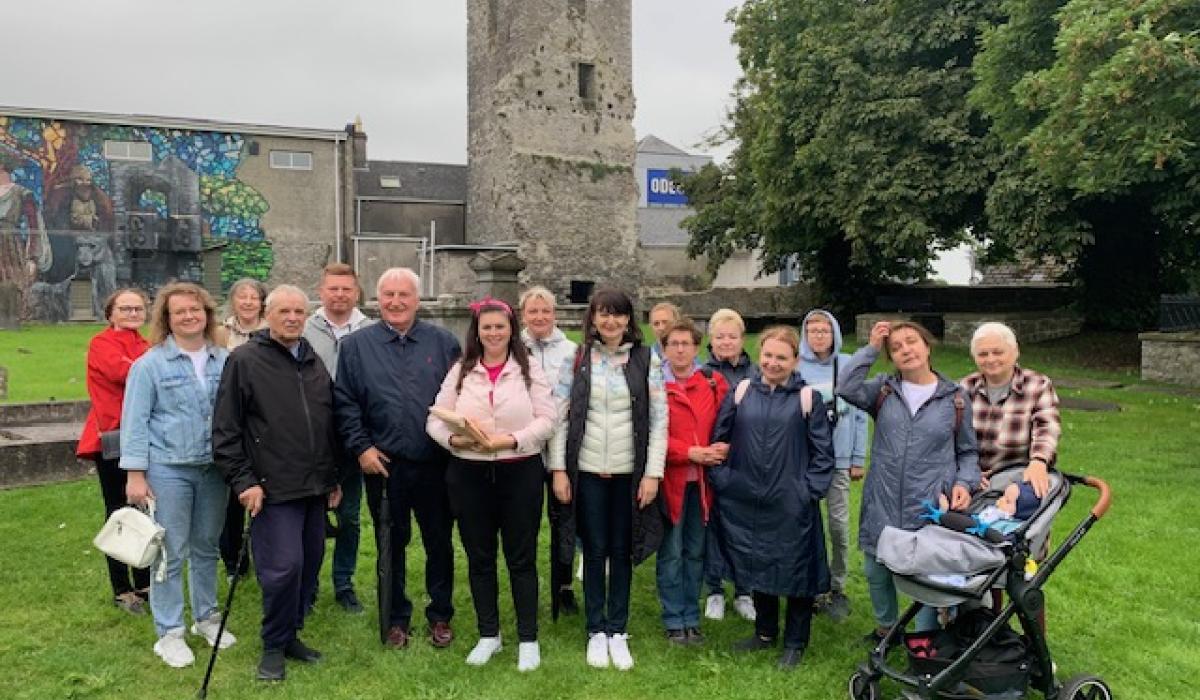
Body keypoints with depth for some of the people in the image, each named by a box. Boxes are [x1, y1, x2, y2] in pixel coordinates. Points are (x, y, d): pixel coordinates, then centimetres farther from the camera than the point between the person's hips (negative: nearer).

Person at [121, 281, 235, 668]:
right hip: (168, 469, -3)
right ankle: (169, 633, 15)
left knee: (206, 548, 15)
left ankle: (207, 616, 30)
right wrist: (135, 473, -10)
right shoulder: (150, 364, -5)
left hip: (215, 468, 3)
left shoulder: (225, 360, 4)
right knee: (170, 553, 3)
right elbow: (135, 420, -5)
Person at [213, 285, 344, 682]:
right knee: (284, 567, -7)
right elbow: (225, 429, -8)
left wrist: (334, 477, 18)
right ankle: (274, 646, 13)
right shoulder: (244, 361, -6)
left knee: (310, 564, 11)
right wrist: (243, 480, -12)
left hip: (315, 486, 6)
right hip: (273, 488, -6)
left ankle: (291, 634, 29)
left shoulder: (317, 362, 12)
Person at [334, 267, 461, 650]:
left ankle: (440, 615, 28)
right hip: (383, 465, 0)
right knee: (392, 545, 12)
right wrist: (361, 446, -6)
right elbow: (344, 402, 1)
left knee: (439, 543, 11)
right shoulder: (356, 345, 3)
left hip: (435, 465, 0)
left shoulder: (443, 342, 4)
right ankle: (396, 618, 28)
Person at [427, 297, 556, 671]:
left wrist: (511, 439, -19)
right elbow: (435, 420, 3)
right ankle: (488, 635, 28)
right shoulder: (460, 371, 5)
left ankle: (528, 639, 19)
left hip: (520, 473, -2)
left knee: (522, 558, 6)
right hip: (469, 474, 2)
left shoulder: (529, 369, 0)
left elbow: (547, 419, -6)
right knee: (479, 558, 12)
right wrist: (455, 439, -16)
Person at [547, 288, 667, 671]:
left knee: (621, 551, 9)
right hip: (588, 470, 0)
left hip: (629, 471, 0)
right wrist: (558, 469, -5)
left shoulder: (646, 360, 1)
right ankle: (596, 631, 21)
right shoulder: (577, 359, 1)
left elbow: (659, 420, -1)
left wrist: (653, 472, -7)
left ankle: (617, 631, 22)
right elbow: (559, 416, 0)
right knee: (595, 550, 7)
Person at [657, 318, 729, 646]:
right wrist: (690, 452, -16)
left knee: (696, 552, 12)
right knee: (671, 553, 4)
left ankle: (692, 619, 24)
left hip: (702, 479, 4)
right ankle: (674, 622, 17)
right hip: (670, 479, -3)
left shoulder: (713, 383, 6)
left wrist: (722, 448, -9)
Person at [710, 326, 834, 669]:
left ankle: (795, 642, 26)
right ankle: (765, 632, 35)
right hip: (748, 503, 3)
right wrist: (721, 479, 2)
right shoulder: (742, 391, 2)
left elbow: (823, 450, -1)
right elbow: (718, 437, 7)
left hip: (792, 505, -3)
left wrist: (811, 490, -8)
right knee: (757, 567, 16)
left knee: (795, 569, 8)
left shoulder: (807, 398, -5)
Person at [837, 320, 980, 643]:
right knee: (876, 571, 13)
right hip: (882, 504, 2)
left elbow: (968, 451, 12)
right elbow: (845, 387, -14)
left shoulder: (954, 398, 4)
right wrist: (871, 349, -8)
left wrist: (964, 483, -5)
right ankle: (886, 627, 40)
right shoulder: (883, 390, 5)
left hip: (931, 507, -2)